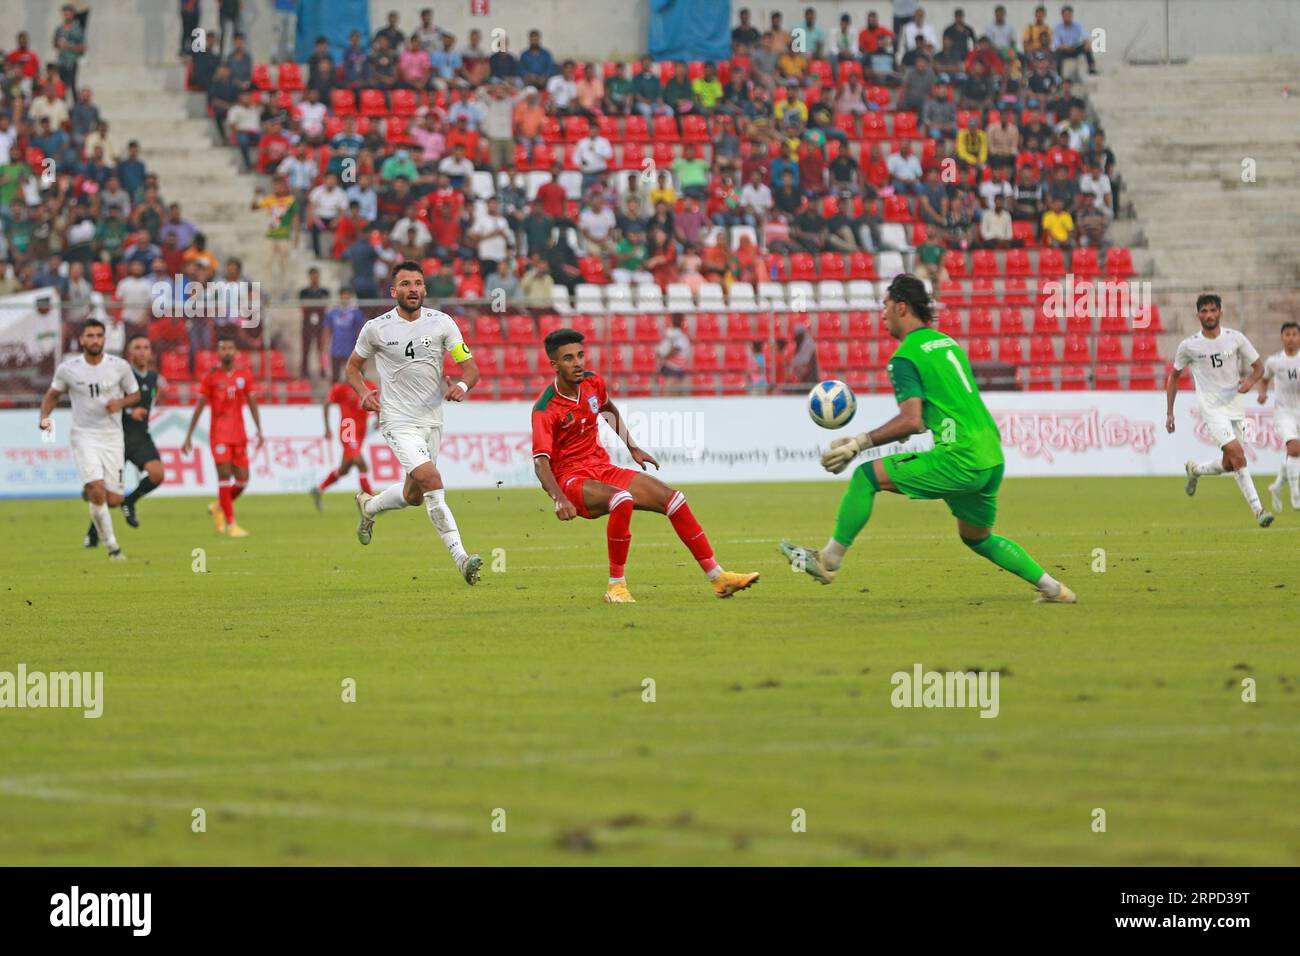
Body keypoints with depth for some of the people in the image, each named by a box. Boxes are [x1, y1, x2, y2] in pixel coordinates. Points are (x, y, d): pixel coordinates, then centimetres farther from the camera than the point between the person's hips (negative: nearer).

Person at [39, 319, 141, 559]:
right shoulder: (67, 368, -3)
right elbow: (52, 395, 12)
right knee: (98, 490, -20)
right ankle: (111, 545, -5)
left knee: (113, 500, -1)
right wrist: (45, 417, -6)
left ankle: (89, 492, 36)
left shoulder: (119, 366, -3)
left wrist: (120, 403, -12)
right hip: (84, 436, -2)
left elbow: (135, 395, 10)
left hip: (112, 437, 2)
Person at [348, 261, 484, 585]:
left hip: (432, 420, 4)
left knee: (414, 495, 15)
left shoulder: (442, 323, -2)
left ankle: (369, 507, 47)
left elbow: (471, 368, -2)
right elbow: (353, 366, 12)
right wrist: (363, 392, -8)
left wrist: (461, 385, -24)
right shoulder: (376, 329, -5)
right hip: (398, 421, -4)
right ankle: (460, 558, -24)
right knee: (431, 479, -24)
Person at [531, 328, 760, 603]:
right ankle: (616, 586, -25)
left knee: (672, 498, -5)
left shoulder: (593, 383, 2)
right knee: (622, 500, -37)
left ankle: (718, 577, 1)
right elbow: (541, 461, -27)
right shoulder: (545, 409, -19)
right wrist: (559, 499, -42)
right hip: (570, 481, -7)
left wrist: (633, 448, 29)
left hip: (603, 469, 7)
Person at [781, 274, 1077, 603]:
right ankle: (1052, 587, 24)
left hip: (959, 461, -9)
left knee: (866, 476, -4)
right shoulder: (948, 343, 21)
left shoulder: (906, 357, -7)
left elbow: (911, 421, -17)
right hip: (992, 459, 9)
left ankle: (828, 561, -2)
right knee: (977, 537, 26)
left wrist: (859, 444, -13)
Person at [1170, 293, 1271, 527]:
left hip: (1236, 407, 4)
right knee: (1237, 454, -20)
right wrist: (1169, 413, 8)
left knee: (1229, 464, 7)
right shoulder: (1188, 346, -3)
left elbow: (1259, 367, 7)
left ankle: (1194, 470, 40)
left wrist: (1250, 380, -17)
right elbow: (1174, 376, 11)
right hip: (1212, 409, -3)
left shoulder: (1235, 339, -1)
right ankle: (1257, 510, -19)